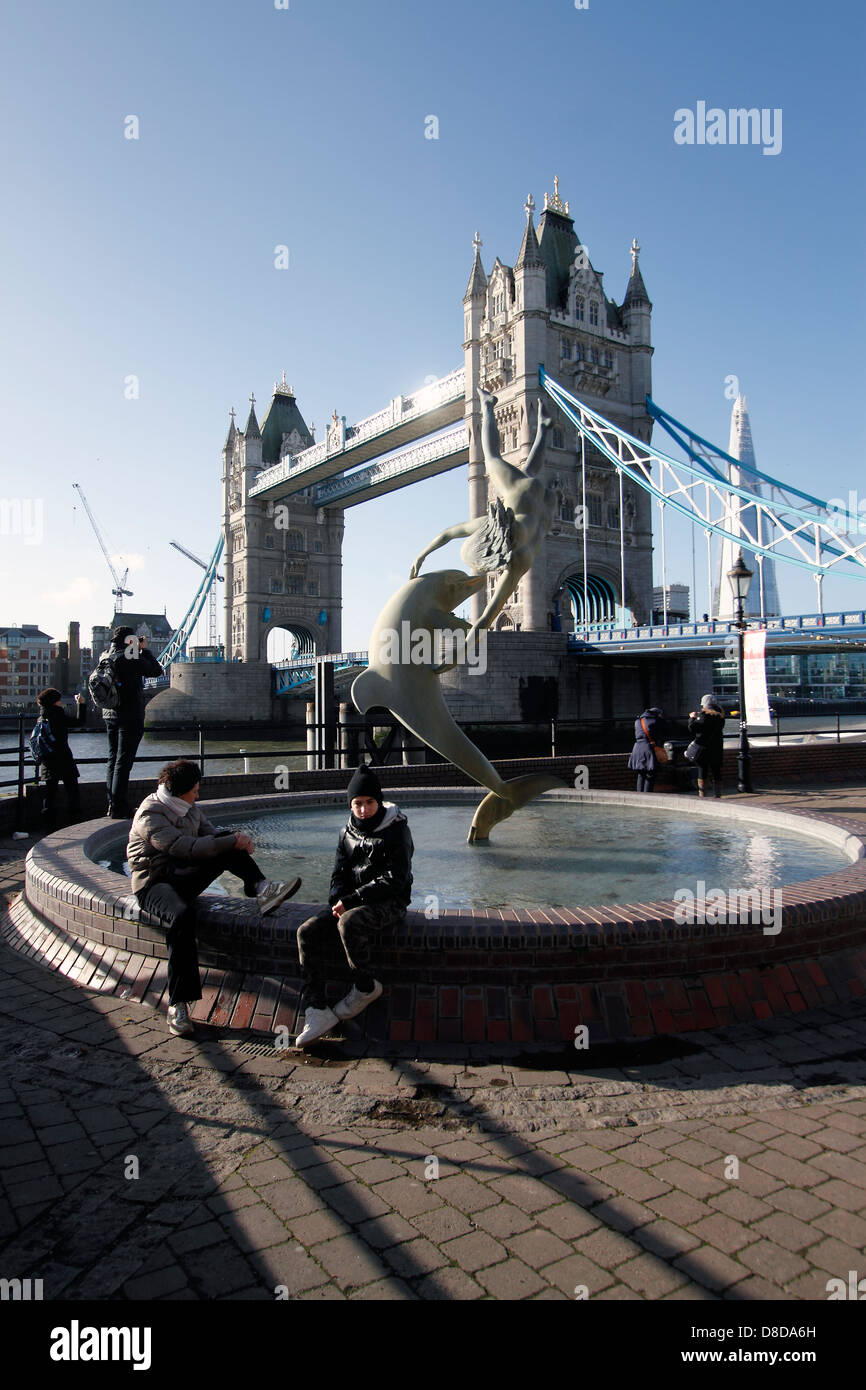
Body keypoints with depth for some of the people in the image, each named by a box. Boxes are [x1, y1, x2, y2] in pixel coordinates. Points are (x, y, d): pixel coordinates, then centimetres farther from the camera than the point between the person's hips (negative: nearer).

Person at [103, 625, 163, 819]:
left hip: (110, 715, 8)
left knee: (113, 760, 13)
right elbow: (156, 671, -5)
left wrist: (139, 651, 17)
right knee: (123, 762, -6)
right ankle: (119, 808, -5)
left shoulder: (106, 657, 8)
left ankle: (113, 804, 18)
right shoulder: (131, 658, -14)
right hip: (130, 716, -8)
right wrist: (145, 649, 5)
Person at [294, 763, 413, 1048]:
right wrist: (338, 902, -10)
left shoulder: (396, 829, -8)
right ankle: (316, 1010, -19)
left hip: (389, 903, -6)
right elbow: (339, 875, 13)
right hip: (351, 902, 6)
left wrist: (351, 900, -19)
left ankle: (365, 987, -12)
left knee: (349, 923, -35)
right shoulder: (347, 832, 10)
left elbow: (395, 879, -15)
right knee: (308, 931, -17)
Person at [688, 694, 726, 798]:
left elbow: (692, 728, -16)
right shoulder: (720, 716, 5)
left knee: (702, 773, 2)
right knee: (716, 773, 11)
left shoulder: (704, 715, -15)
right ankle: (718, 794, 12)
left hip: (703, 747, -5)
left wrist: (692, 718, 4)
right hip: (717, 747, 5)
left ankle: (702, 795, 1)